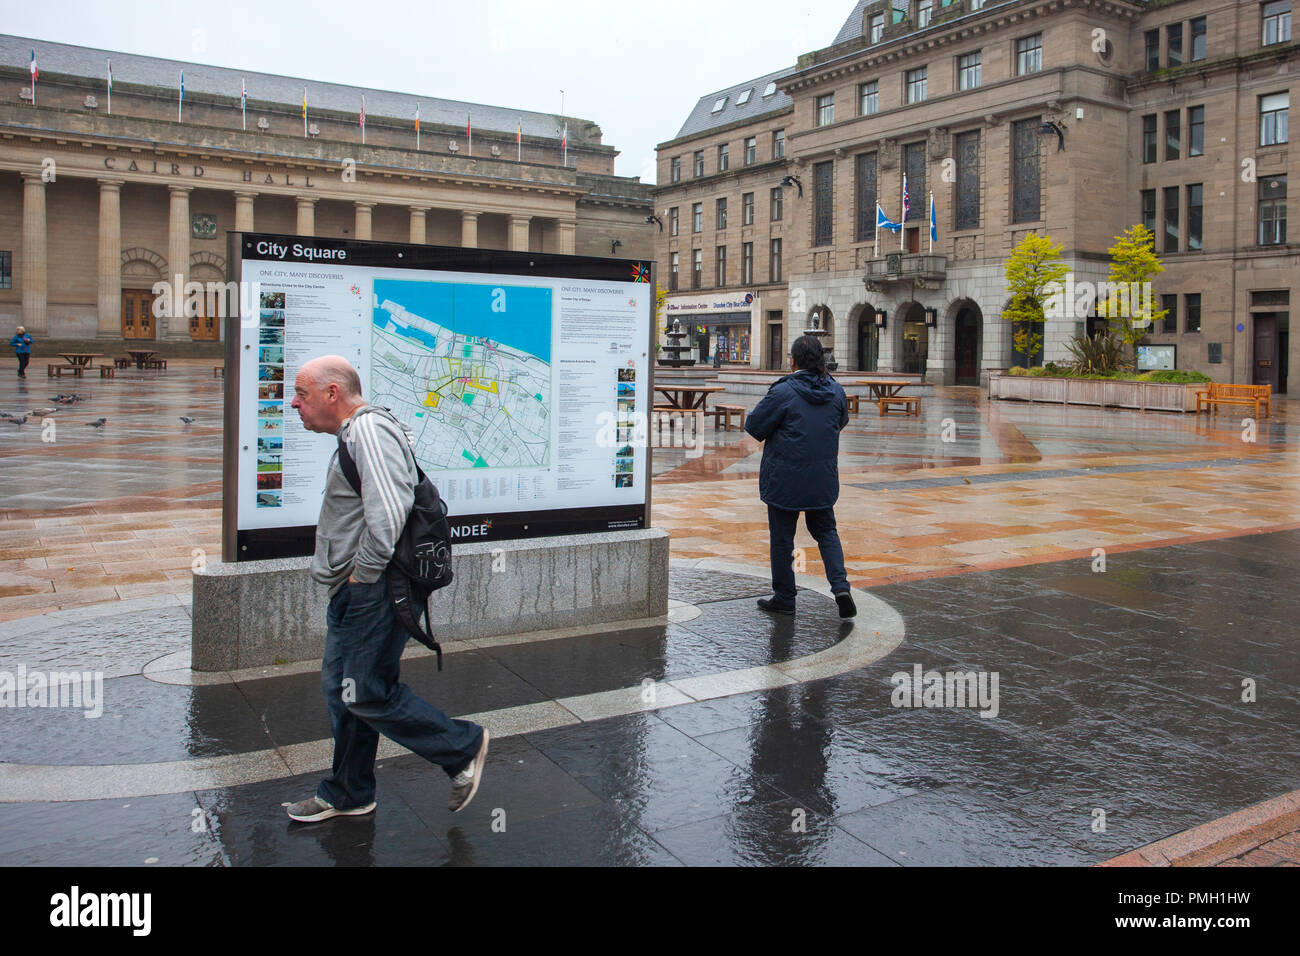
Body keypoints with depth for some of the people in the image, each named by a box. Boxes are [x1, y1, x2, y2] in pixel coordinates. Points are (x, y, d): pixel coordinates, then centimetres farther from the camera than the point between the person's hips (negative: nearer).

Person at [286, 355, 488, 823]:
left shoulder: (369, 431, -19)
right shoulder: (352, 436, 16)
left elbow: (387, 513, -32)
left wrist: (363, 573, -21)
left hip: (373, 592, -11)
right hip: (351, 592, 11)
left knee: (368, 695, -4)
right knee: (341, 690, 16)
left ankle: (463, 747, 12)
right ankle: (347, 795, 30)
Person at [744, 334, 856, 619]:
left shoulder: (783, 392, -17)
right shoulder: (835, 391, 0)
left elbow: (753, 425, -11)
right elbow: (842, 421, 17)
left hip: (785, 479, -5)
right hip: (823, 478, 5)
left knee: (782, 537, 8)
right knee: (825, 531, 18)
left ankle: (784, 598, 17)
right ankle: (841, 587, 2)